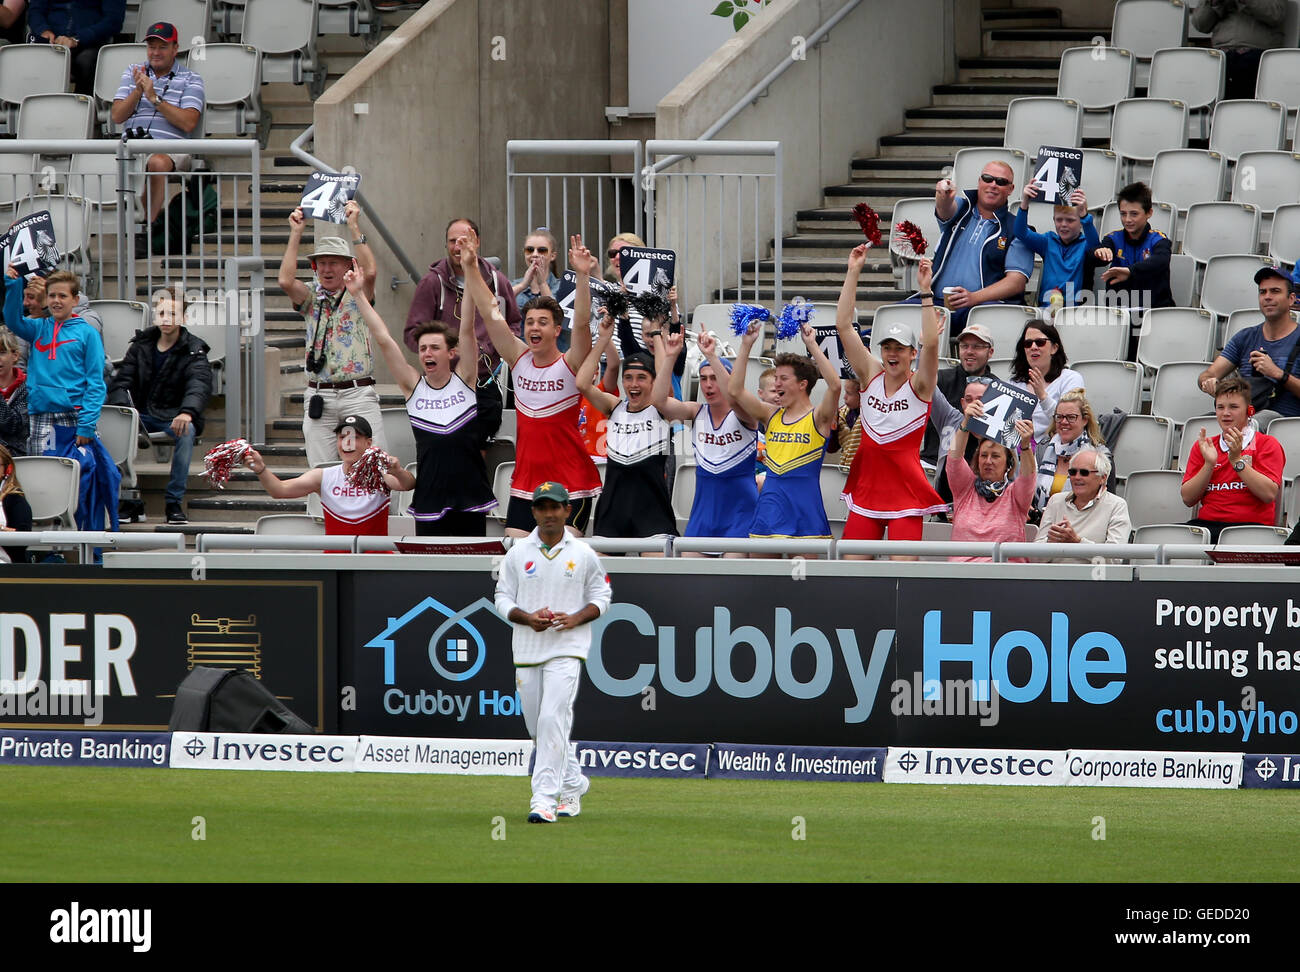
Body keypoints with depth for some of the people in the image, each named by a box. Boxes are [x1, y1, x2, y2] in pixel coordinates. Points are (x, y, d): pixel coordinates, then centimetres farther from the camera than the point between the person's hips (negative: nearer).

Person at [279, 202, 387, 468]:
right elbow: (286, 281, -8)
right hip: (319, 395, 2)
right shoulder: (311, 296, 10)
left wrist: (354, 227, -14)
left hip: (359, 393, -2)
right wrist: (296, 233, -7)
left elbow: (369, 272, -16)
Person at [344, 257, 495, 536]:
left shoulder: (464, 380, 2)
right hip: (430, 499, 1)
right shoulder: (413, 386, 4)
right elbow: (383, 340, 1)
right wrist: (359, 295, -2)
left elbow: (467, 330, -7)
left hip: (470, 499, -1)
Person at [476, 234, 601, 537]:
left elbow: (582, 323, -22)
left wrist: (583, 276, -34)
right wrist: (471, 267, -2)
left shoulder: (571, 364, -6)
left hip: (572, 486, -5)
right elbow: (490, 313, 4)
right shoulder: (520, 360, 6)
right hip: (524, 485, 5)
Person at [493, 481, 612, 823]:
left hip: (567, 649, -4)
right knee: (538, 728, 9)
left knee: (553, 719, -18)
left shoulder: (583, 554, 3)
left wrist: (576, 618, -11)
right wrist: (528, 618, -12)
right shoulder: (518, 553, 6)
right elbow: (503, 599, 8)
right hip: (526, 651, 4)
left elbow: (601, 597, 9)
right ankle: (573, 784, 31)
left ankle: (544, 799, -22)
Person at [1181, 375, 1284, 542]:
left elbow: (1269, 495, -7)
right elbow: (1188, 499, 11)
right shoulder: (1202, 447, 21)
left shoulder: (1267, 444, 8)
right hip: (1207, 522, 4)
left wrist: (1237, 461, -11)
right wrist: (1209, 464, -3)